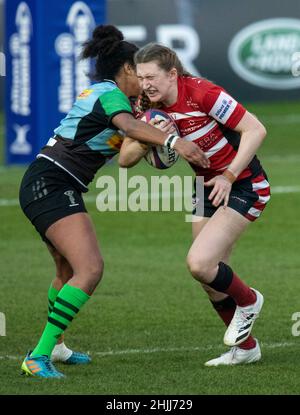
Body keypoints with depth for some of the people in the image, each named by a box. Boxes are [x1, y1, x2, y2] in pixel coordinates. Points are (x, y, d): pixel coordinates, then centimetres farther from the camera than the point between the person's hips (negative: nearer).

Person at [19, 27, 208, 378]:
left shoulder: (98, 92, 20)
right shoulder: (110, 94, -10)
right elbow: (128, 126, -33)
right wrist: (173, 142, -46)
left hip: (45, 186, 11)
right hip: (51, 183, -11)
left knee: (68, 270, 27)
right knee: (90, 269, -22)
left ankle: (54, 346, 45)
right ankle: (38, 357, -25)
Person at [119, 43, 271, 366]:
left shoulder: (202, 93, -25)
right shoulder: (147, 107, -5)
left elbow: (255, 129, -22)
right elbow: (125, 160, -4)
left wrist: (229, 176, -25)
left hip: (244, 185, -8)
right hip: (208, 187, 8)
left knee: (199, 263, -20)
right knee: (211, 281, 10)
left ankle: (248, 301, 9)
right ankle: (245, 348, 29)